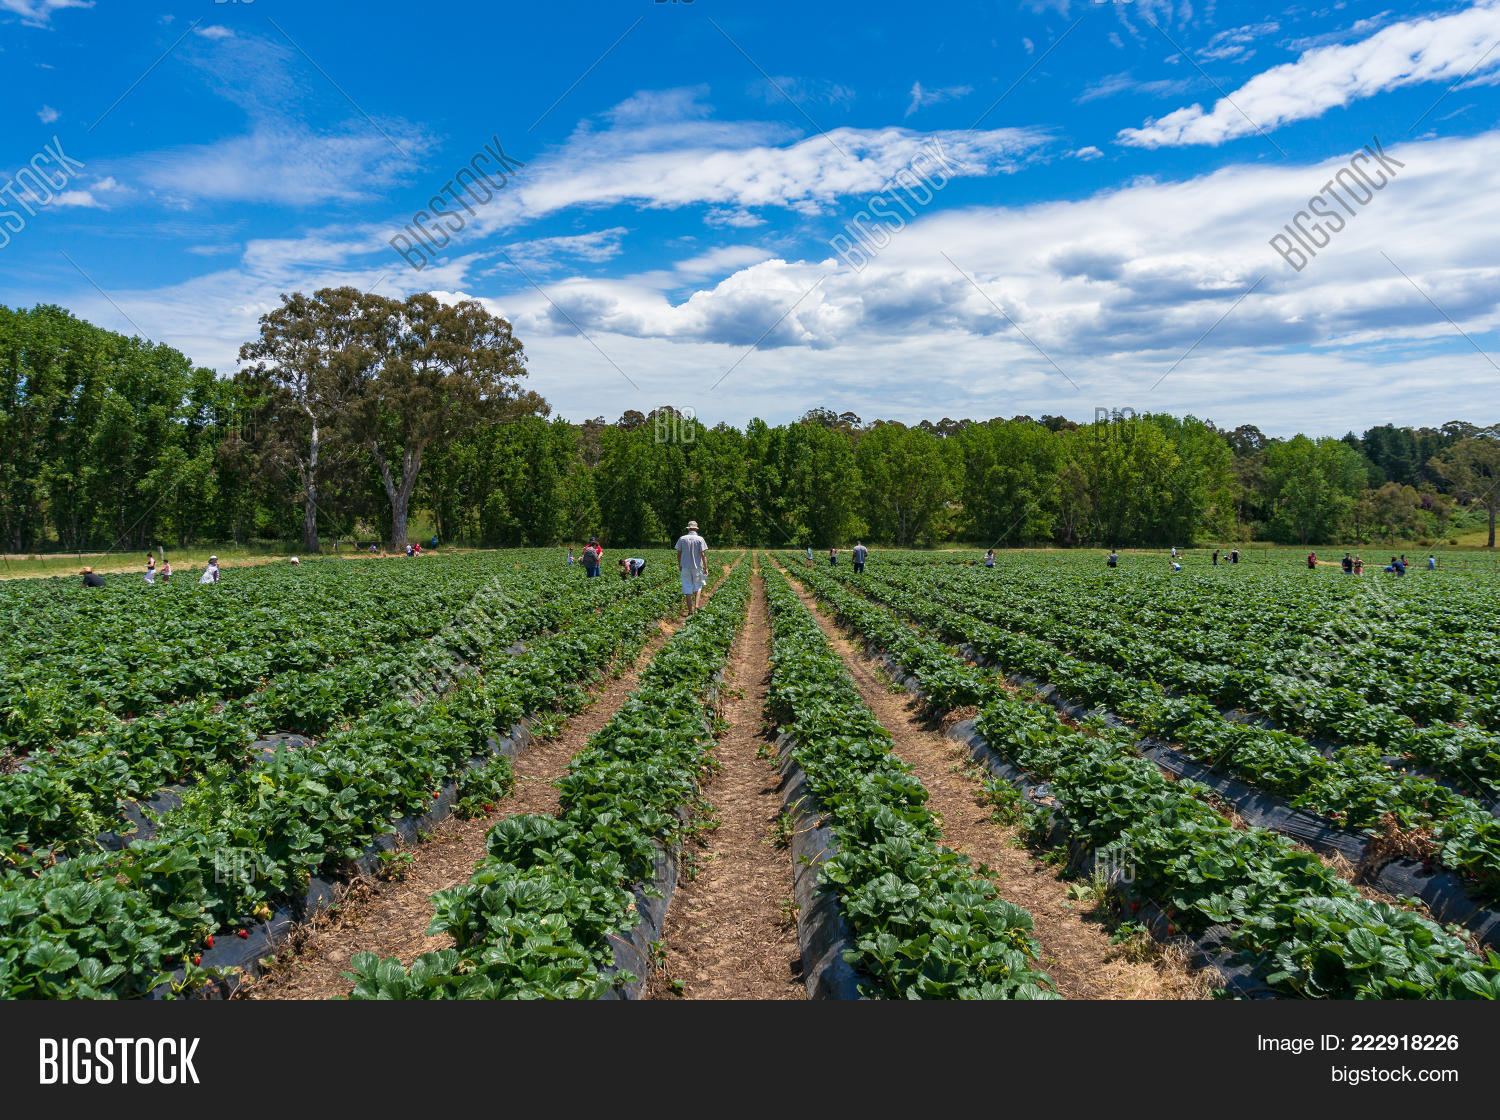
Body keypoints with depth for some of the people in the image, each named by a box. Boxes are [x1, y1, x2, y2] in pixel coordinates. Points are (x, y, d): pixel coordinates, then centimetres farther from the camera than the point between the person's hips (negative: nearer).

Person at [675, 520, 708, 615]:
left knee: (687, 589, 5)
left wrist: (679, 566, 16)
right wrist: (706, 568, -6)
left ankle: (690, 610, 5)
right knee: (698, 587, 15)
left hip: (685, 567, 1)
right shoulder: (700, 539, -5)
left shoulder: (682, 539, 0)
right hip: (697, 567, -1)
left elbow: (679, 554, 3)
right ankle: (696, 606, -2)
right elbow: (703, 554, -9)